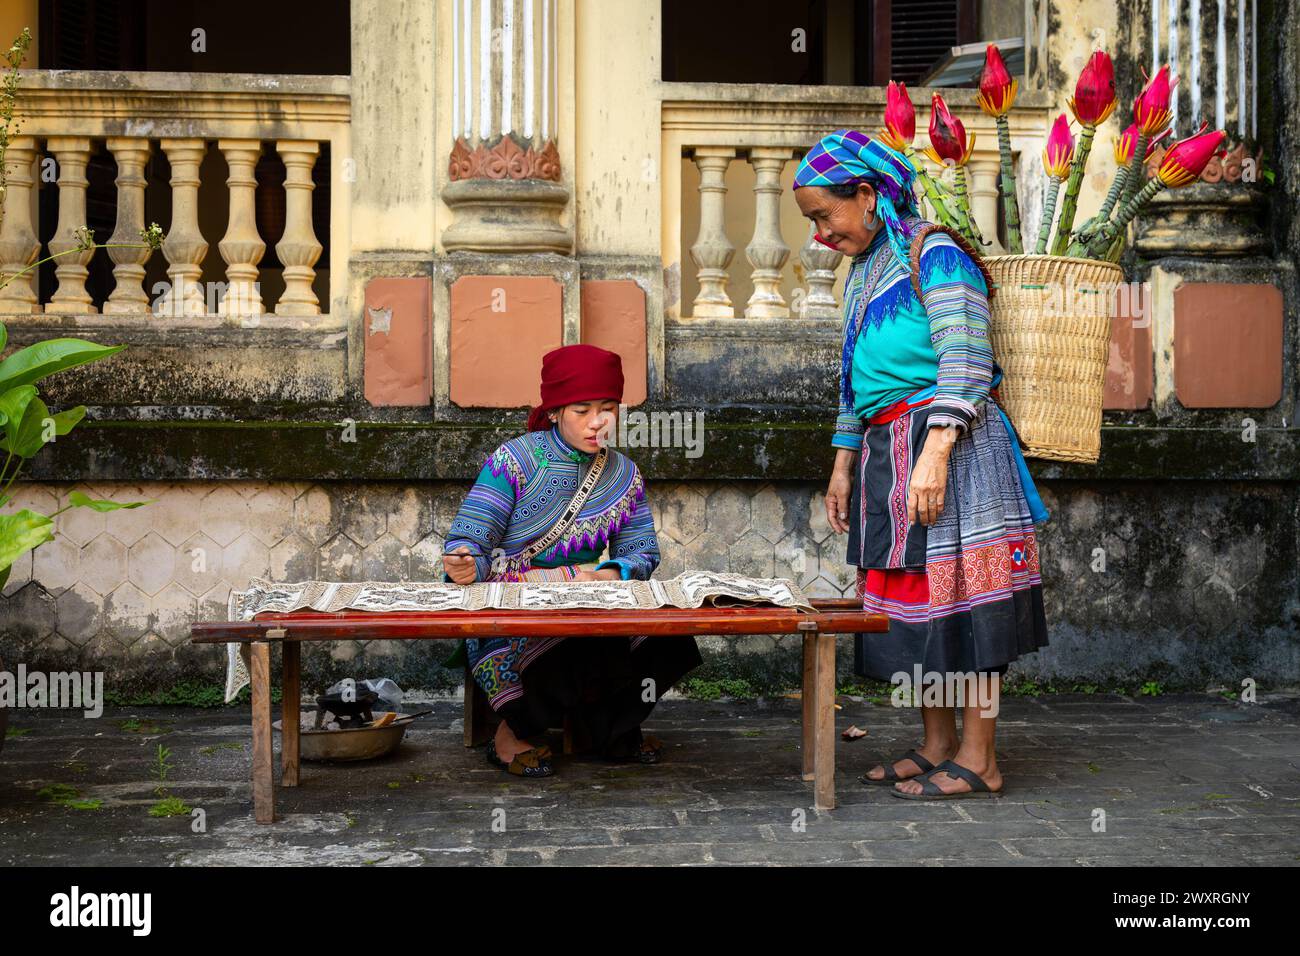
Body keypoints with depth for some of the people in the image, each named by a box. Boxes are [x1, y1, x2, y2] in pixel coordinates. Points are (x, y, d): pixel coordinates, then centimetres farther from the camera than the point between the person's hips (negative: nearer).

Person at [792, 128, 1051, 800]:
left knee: (957, 591, -7)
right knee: (913, 600, 10)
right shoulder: (863, 271, 18)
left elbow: (965, 366, -16)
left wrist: (934, 454, -24)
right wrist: (843, 465, 19)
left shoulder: (935, 254, -8)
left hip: (948, 445, -9)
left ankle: (976, 761, -2)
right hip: (887, 453, 9)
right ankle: (937, 747, 19)